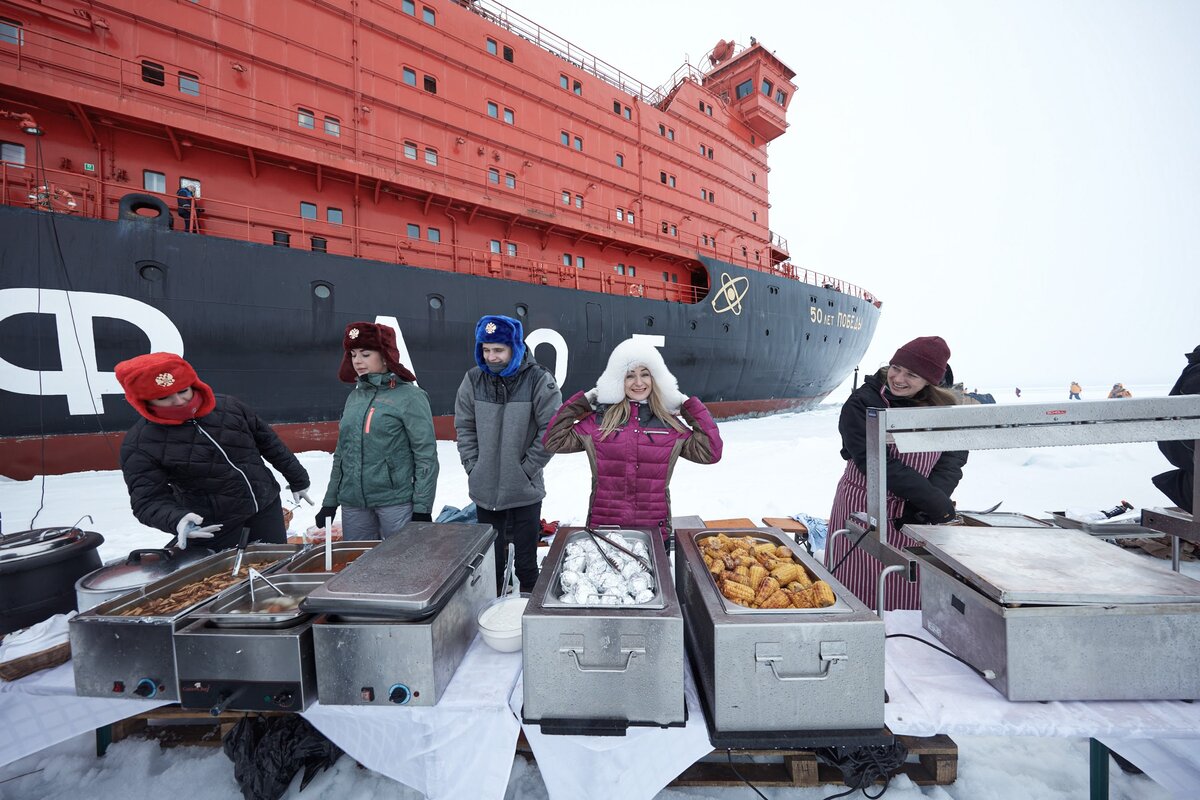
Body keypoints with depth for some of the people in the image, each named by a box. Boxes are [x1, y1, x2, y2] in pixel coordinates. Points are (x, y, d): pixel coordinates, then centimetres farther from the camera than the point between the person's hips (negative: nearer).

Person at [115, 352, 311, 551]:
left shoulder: (229, 407, -6)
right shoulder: (140, 445, -14)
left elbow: (270, 443, 4)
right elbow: (148, 500, -15)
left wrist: (298, 480, 9)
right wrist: (177, 520, -37)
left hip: (265, 506, 3)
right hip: (211, 526, -3)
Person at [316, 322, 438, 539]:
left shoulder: (409, 396, -8)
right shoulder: (355, 396, 10)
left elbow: (426, 456, -10)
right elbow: (341, 453, 16)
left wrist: (422, 507, -12)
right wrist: (330, 501, 14)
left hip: (396, 501, -5)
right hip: (353, 503, 6)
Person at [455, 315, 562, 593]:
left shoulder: (539, 380, -11)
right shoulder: (474, 379, -1)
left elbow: (550, 430, -10)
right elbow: (465, 426, 6)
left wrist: (527, 468, -10)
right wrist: (473, 465, 0)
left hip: (525, 490, -3)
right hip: (484, 489, 3)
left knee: (526, 559, 12)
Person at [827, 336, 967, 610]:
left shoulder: (944, 407, 4)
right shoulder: (863, 402, -11)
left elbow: (954, 456, -2)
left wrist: (929, 499, -17)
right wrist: (934, 500, -18)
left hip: (919, 515, 4)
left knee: (910, 598, 11)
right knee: (862, 597, 4)